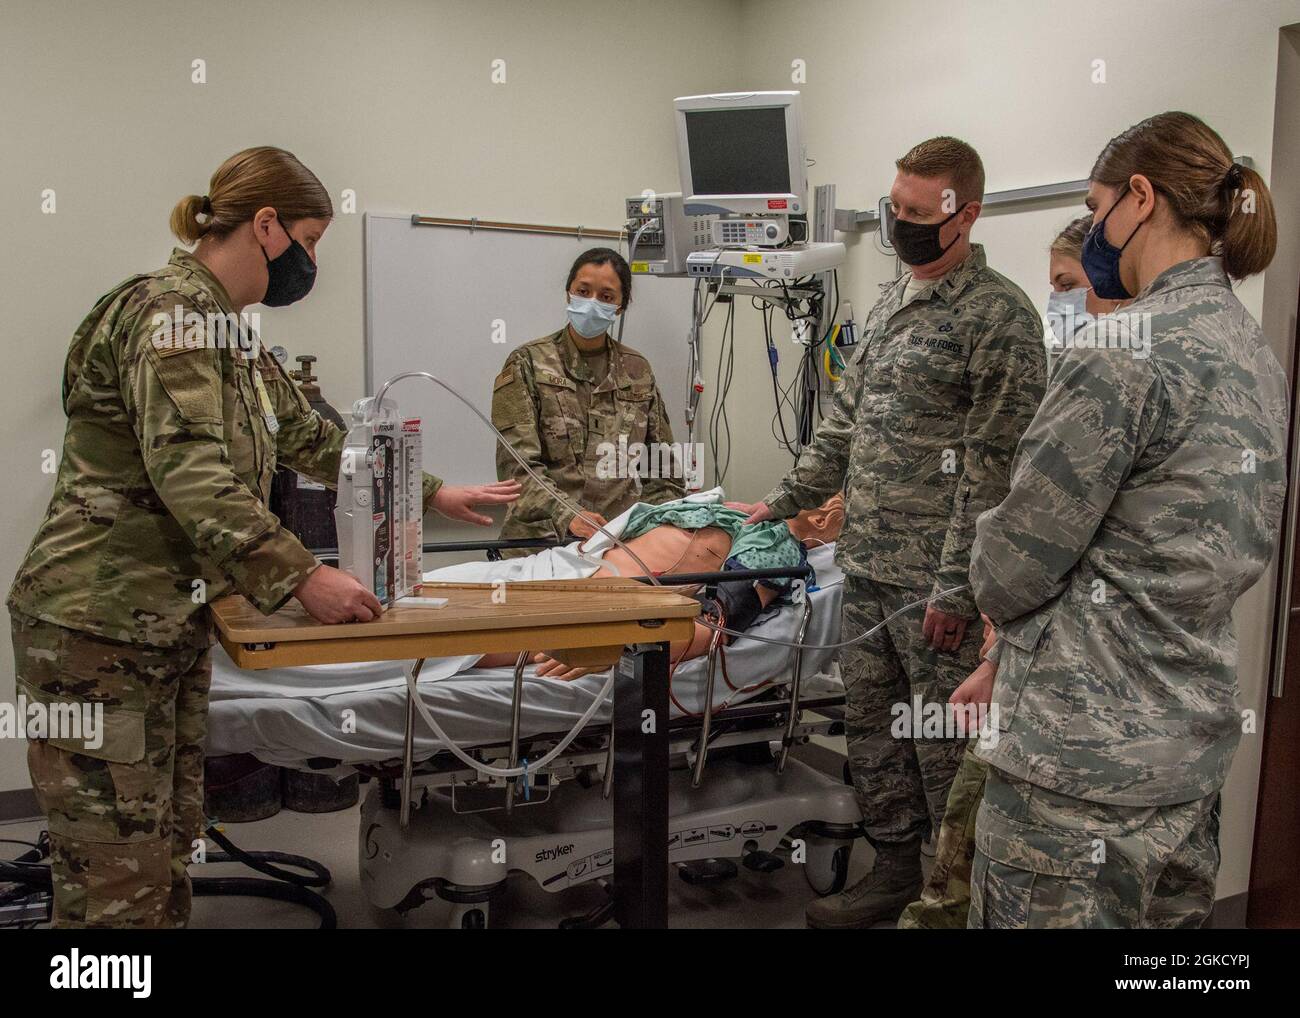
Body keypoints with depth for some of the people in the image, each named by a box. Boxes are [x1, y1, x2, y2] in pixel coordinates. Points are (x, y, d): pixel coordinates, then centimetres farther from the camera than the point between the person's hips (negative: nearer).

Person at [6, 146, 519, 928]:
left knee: (168, 856, 12)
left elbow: (315, 439, 24)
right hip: (101, 627, -9)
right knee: (119, 881, -3)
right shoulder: (169, 310, -14)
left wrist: (432, 493, 24)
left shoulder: (231, 334, 16)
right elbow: (190, 473, -25)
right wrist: (304, 578, -26)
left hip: (174, 625, 9)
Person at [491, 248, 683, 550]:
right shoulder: (528, 364, 4)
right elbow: (517, 465, -6)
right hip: (546, 537, -3)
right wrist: (566, 517, -20)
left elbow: (662, 464, 18)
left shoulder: (637, 369, 15)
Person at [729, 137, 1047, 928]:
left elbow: (992, 464, -15)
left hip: (934, 580, -8)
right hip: (866, 566, 8)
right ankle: (896, 871, 32)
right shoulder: (890, 303, 14)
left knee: (945, 744, 3)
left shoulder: (999, 315, -10)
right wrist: (782, 503, 19)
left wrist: (955, 586, -17)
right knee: (873, 728, 16)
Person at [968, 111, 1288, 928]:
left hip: (1085, 762, -9)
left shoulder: (1129, 350, -18)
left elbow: (1010, 567, -15)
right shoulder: (1257, 355, 10)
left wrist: (996, 584, 9)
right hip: (1196, 747, 9)